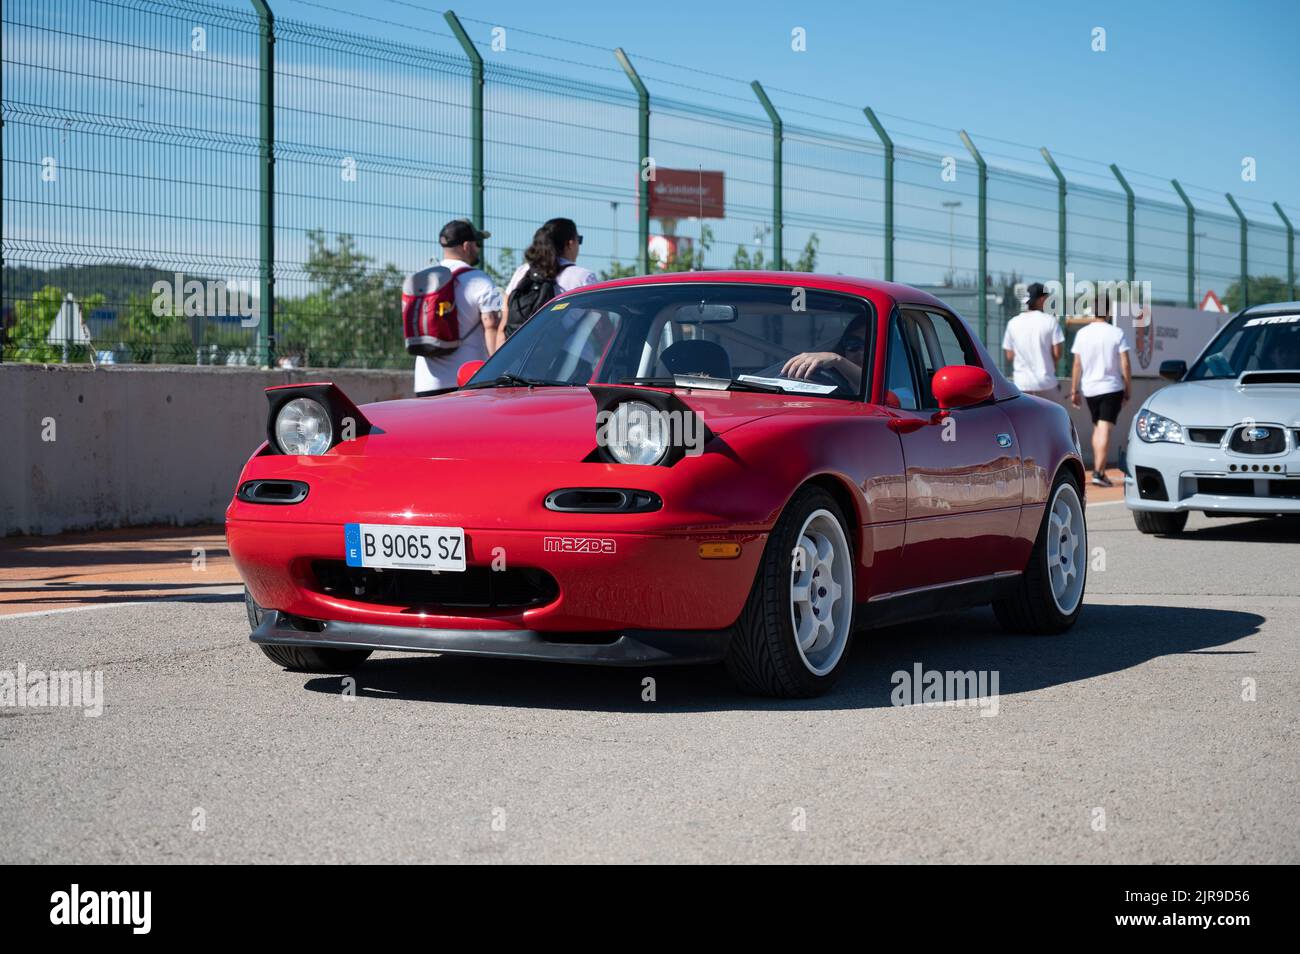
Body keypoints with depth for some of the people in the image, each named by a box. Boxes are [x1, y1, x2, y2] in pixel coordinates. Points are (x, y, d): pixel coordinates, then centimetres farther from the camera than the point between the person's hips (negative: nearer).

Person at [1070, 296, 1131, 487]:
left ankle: (1098, 468, 19)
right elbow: (1125, 366, -8)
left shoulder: (1082, 334, 0)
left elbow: (1077, 365, 1)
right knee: (1105, 430, -8)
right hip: (1111, 388, -3)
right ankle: (1098, 472, -17)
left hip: (1090, 388, 3)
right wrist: (1128, 391, 0)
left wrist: (1073, 390, 7)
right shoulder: (1116, 334, -6)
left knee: (1097, 428, 18)